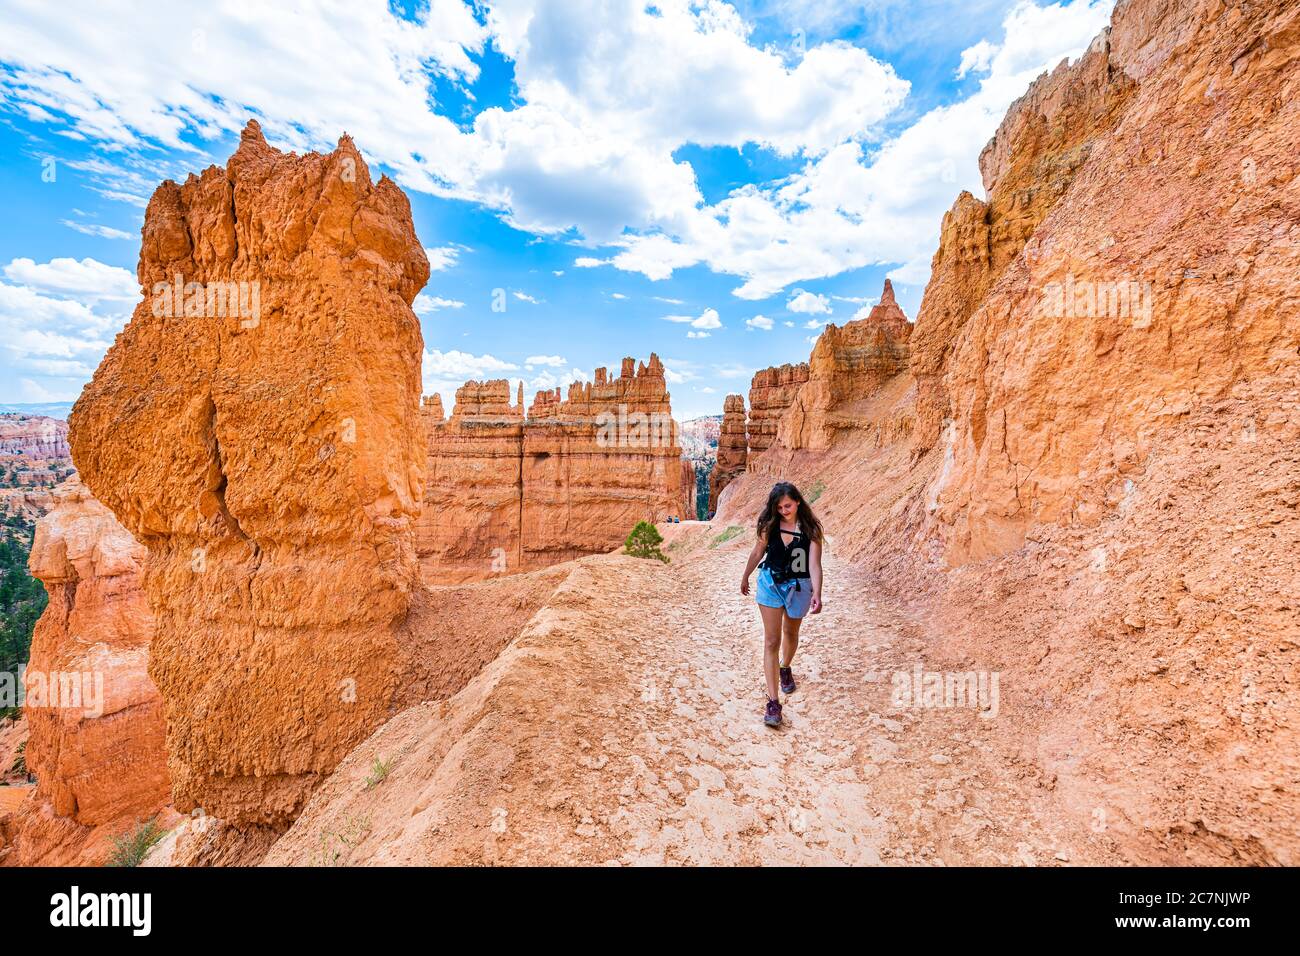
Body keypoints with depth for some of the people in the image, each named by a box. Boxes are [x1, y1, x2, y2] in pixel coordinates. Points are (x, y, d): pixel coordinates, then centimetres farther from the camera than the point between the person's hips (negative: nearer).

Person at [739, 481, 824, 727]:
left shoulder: (810, 528, -14)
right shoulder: (769, 525, -9)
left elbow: (814, 564, -19)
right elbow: (757, 552, 5)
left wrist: (817, 594, -32)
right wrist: (745, 577, 16)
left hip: (798, 586, 0)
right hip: (770, 583, 0)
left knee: (791, 633, 23)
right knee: (771, 641, -4)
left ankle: (786, 668, 54)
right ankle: (773, 701, -1)